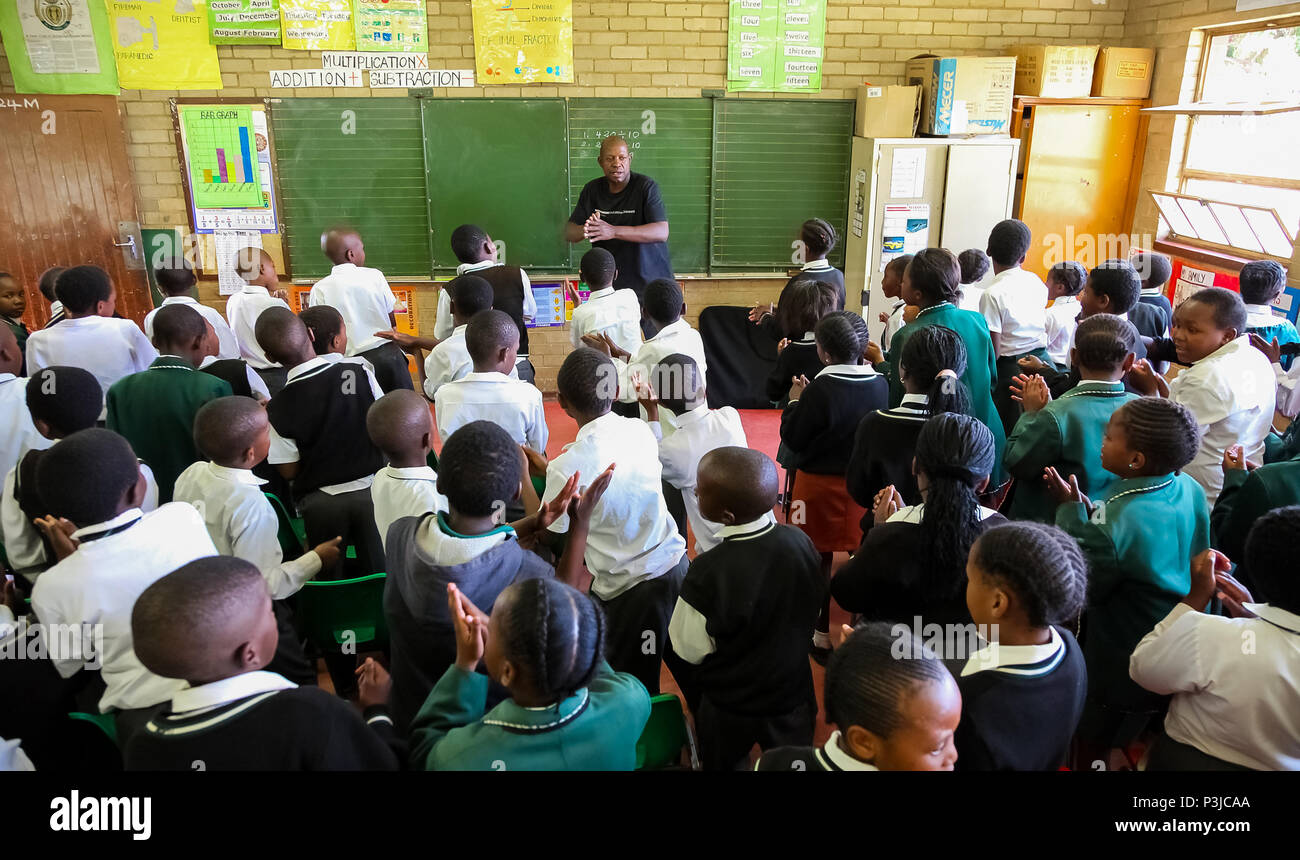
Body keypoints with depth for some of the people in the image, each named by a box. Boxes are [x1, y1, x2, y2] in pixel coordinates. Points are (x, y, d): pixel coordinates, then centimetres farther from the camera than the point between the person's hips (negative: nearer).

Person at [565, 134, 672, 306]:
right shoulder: (592, 189, 7)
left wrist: (614, 231, -30)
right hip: (607, 285, 4)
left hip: (649, 284, -3)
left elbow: (662, 232, -20)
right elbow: (568, 233, 7)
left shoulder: (647, 186, -8)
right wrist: (585, 231, -20)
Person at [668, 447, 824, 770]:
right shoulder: (800, 541, -21)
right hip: (794, 693, 4)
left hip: (728, 708, -3)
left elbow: (690, 651, -19)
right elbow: (813, 611, -2)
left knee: (723, 764, 25)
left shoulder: (708, 573, -35)